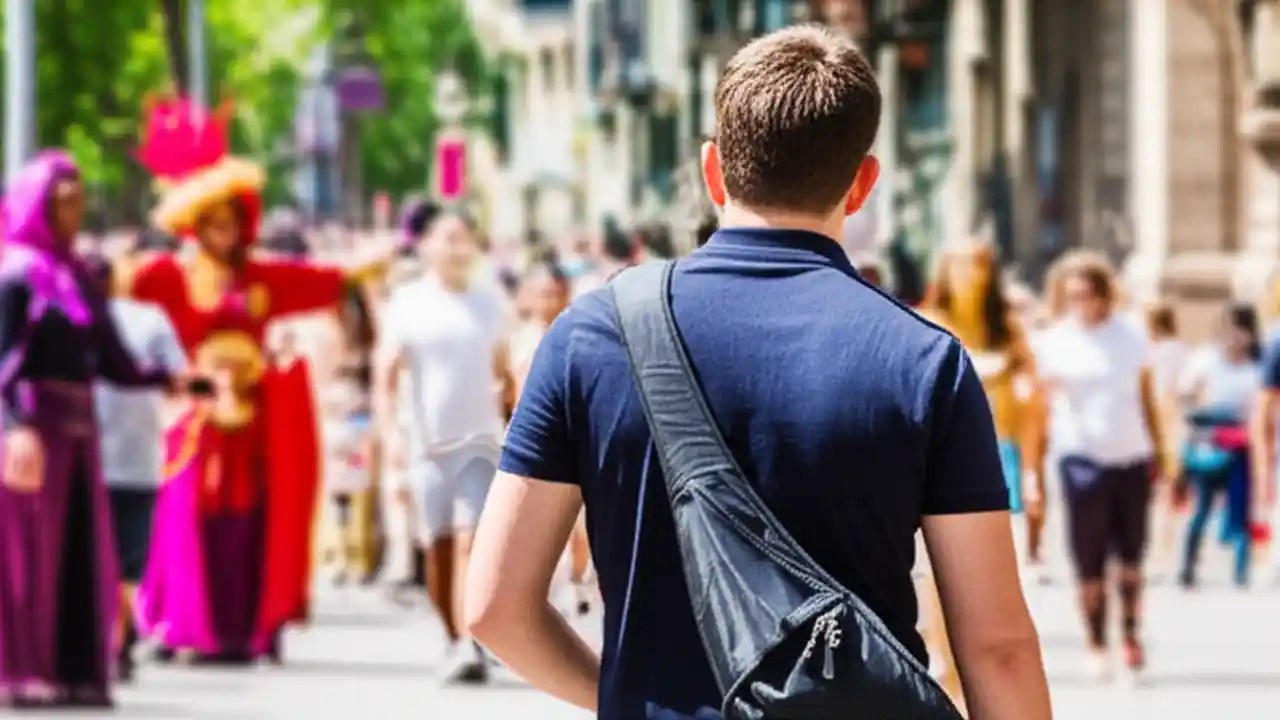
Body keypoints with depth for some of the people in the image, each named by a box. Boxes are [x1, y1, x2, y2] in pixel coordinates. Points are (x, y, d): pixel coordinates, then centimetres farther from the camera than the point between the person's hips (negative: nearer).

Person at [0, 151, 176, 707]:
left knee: (81, 551, 6)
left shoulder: (77, 276, 16)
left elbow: (111, 364, 13)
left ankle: (74, 671, 9)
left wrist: (167, 378, -2)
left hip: (77, 427, 8)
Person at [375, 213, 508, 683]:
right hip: (428, 444, 0)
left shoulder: (489, 303, 9)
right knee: (439, 547, 6)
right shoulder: (408, 304, 1)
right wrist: (390, 430, -16)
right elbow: (386, 374, -3)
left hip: (480, 441, 0)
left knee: (471, 542, -12)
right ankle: (454, 640, 19)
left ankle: (471, 646, -21)